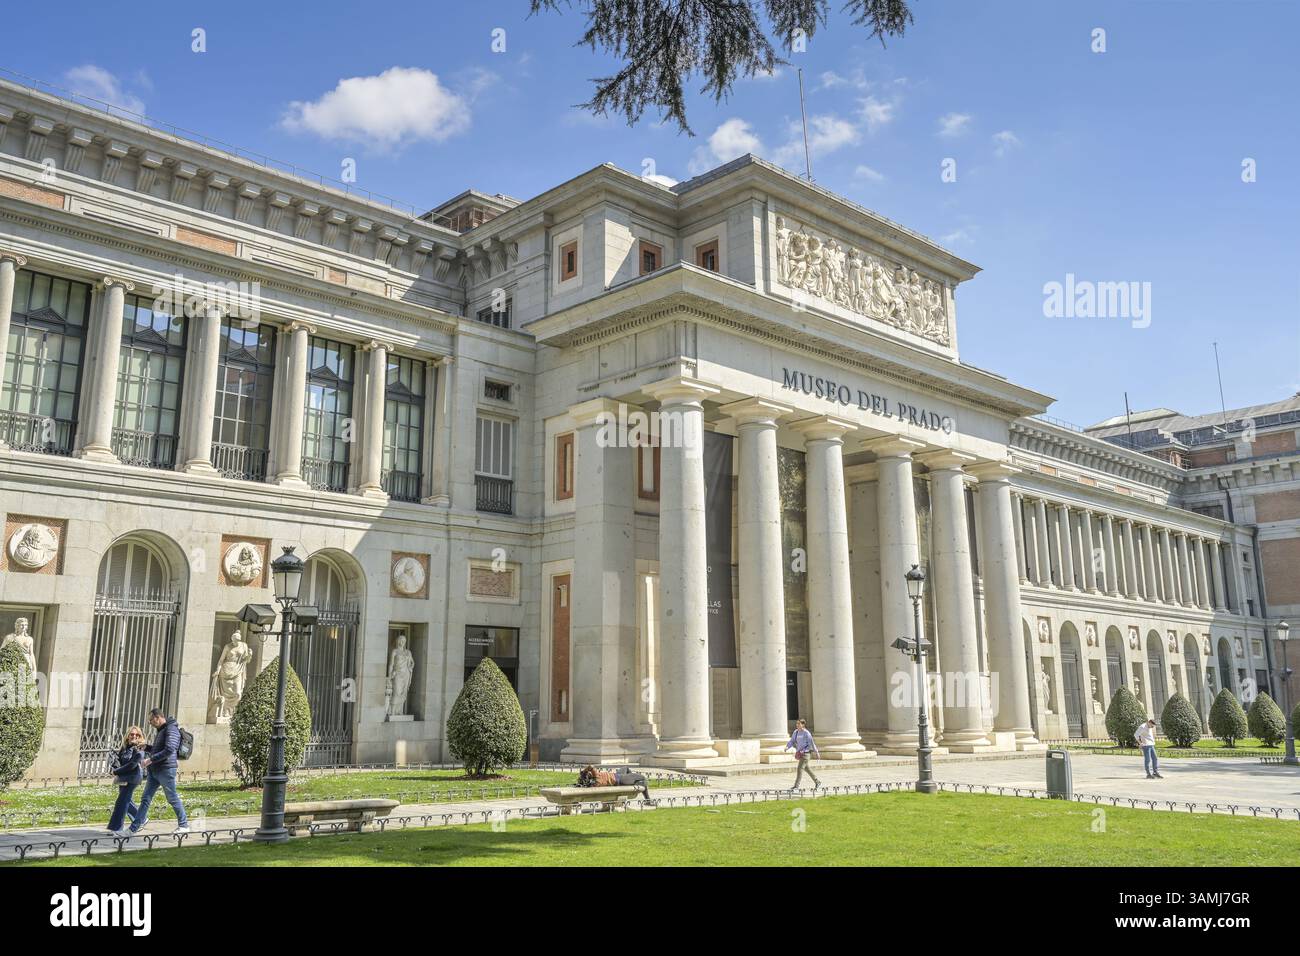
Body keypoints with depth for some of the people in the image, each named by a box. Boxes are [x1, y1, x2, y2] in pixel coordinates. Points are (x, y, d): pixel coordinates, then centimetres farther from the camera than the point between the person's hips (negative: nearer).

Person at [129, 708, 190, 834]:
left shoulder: (171, 729, -15)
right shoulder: (159, 730, 16)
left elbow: (169, 750, -26)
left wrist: (150, 759, -25)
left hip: (166, 769, -9)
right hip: (154, 770, 9)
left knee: (173, 799, 0)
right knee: (145, 798, 7)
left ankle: (184, 825, 11)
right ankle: (134, 828, 11)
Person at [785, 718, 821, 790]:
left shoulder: (806, 733, -14)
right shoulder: (796, 732, 7)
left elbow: (811, 742, -10)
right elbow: (792, 741, 9)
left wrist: (816, 752, -5)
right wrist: (787, 746, -10)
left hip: (805, 753, -8)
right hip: (799, 753, 8)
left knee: (800, 768, -11)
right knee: (807, 768, 17)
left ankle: (796, 786, -8)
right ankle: (817, 782, 31)